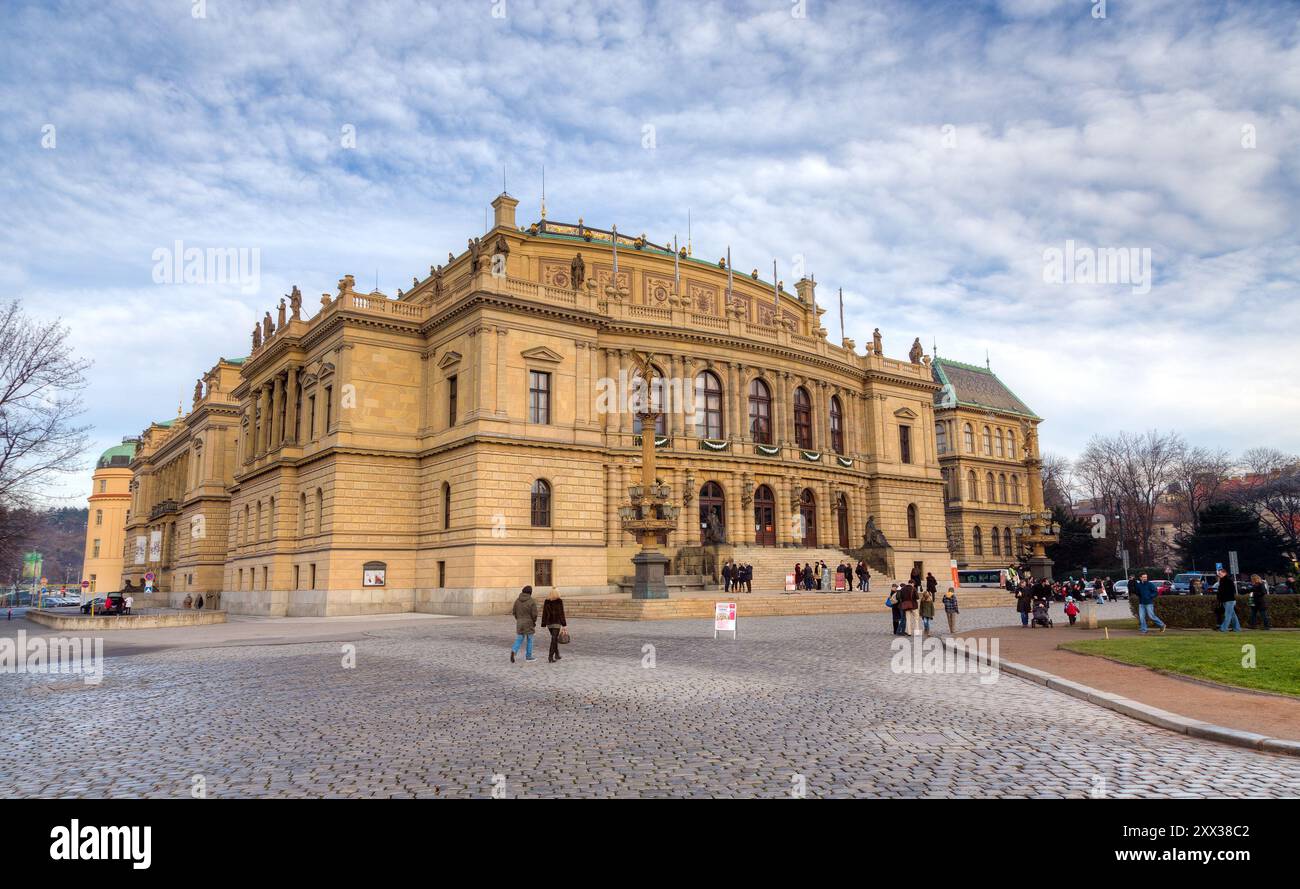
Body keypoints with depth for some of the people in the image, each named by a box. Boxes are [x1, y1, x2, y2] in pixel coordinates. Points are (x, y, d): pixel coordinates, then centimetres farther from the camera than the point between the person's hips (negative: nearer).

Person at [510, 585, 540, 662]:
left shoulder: (517, 600, 1)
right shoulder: (532, 601, -13)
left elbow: (514, 612, 5)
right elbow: (534, 614, -15)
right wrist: (534, 621, 3)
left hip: (519, 623, 4)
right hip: (529, 624, -4)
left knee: (519, 639, 10)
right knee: (530, 640, 12)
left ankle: (513, 651, -16)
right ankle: (528, 656, 17)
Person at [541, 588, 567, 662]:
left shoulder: (547, 601, 4)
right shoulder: (559, 601, -8)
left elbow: (544, 613, 5)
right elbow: (561, 613, -10)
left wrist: (544, 625, 9)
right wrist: (564, 624, -6)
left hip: (549, 623, 5)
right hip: (556, 623, -5)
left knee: (555, 639, 20)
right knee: (554, 640, -6)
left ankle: (557, 655, 25)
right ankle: (550, 657, -14)